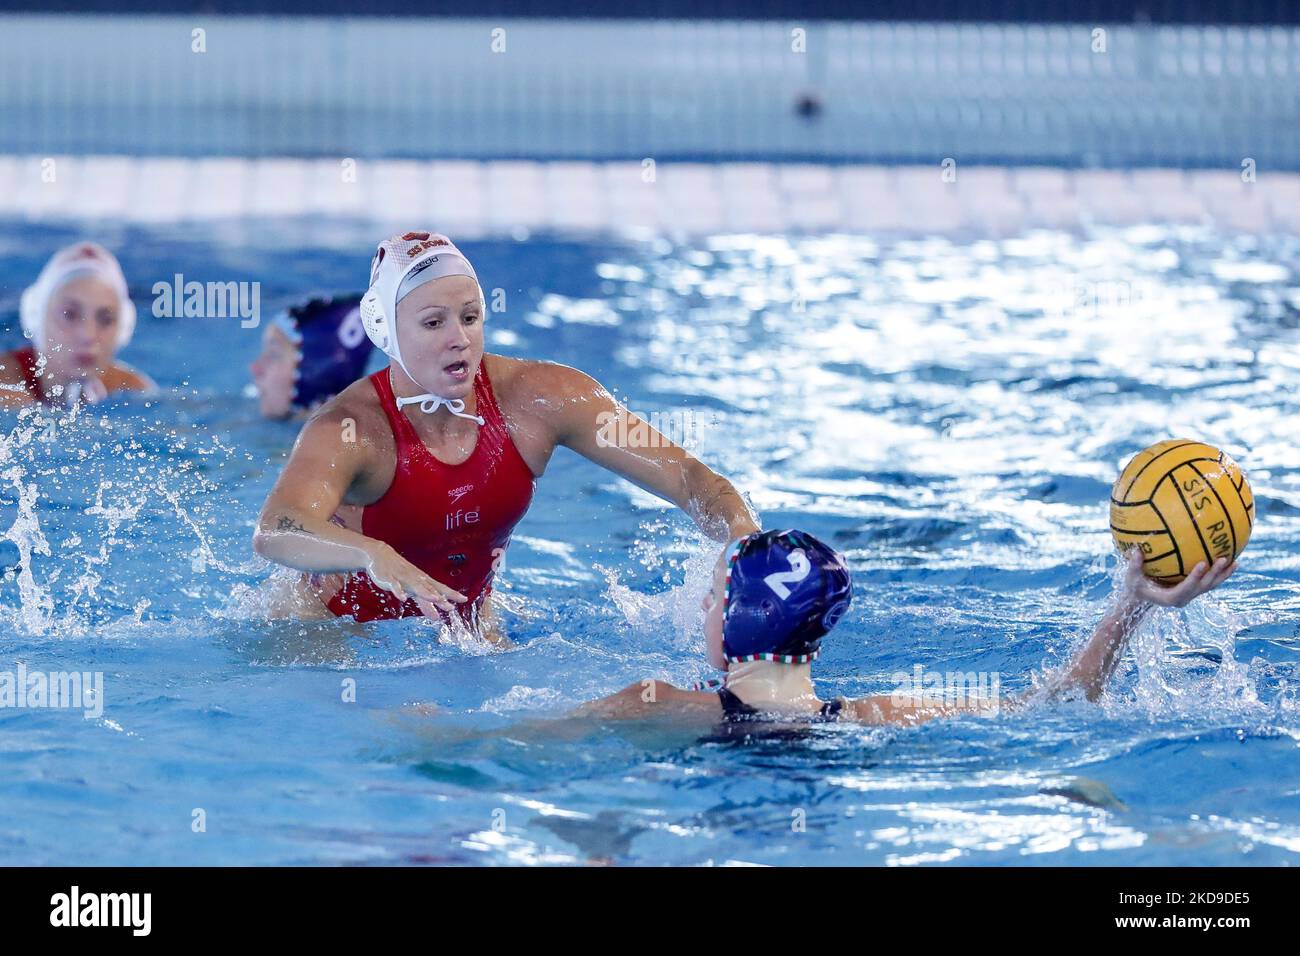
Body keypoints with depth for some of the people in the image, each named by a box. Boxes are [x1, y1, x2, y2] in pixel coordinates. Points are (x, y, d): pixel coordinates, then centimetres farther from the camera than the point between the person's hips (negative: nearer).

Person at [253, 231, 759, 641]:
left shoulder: (538, 397, -15)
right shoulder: (349, 428, -26)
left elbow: (688, 477, -14)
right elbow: (273, 532, -46)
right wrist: (372, 555, -66)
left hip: (465, 632, 4)